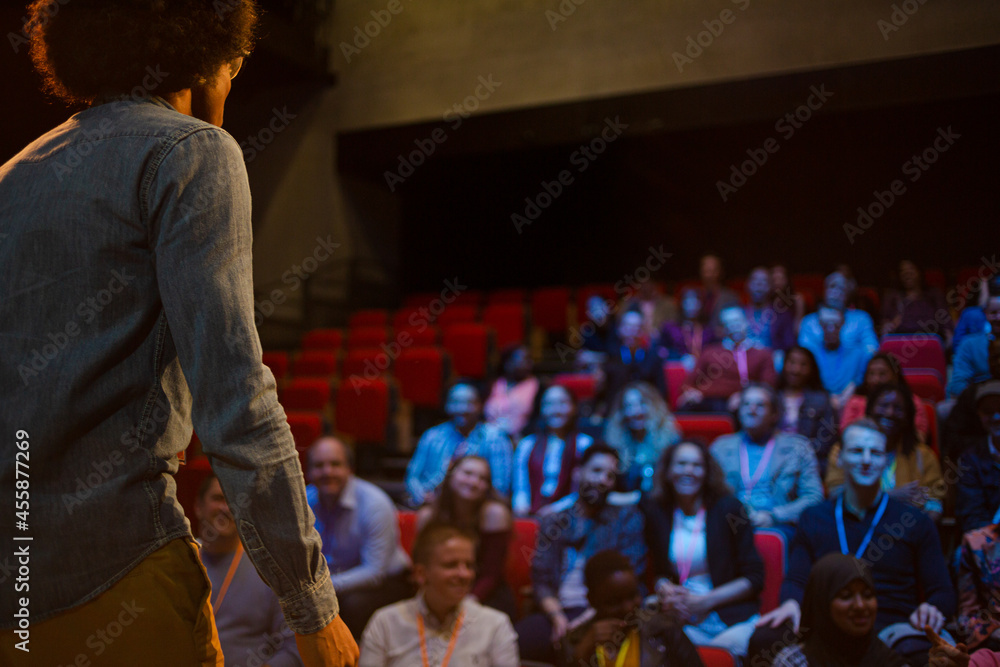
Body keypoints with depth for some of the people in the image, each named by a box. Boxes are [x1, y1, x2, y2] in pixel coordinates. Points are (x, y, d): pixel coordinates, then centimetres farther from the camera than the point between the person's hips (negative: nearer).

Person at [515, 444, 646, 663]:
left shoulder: (627, 517, 12)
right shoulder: (553, 520, 17)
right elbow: (541, 580, 10)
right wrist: (558, 618, -10)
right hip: (559, 612, 2)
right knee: (520, 635, -30)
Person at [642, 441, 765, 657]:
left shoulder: (729, 508, 1)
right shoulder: (655, 511, 8)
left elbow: (754, 577, 1)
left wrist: (705, 601, -8)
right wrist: (664, 590, -6)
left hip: (733, 621, -2)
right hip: (680, 619, 2)